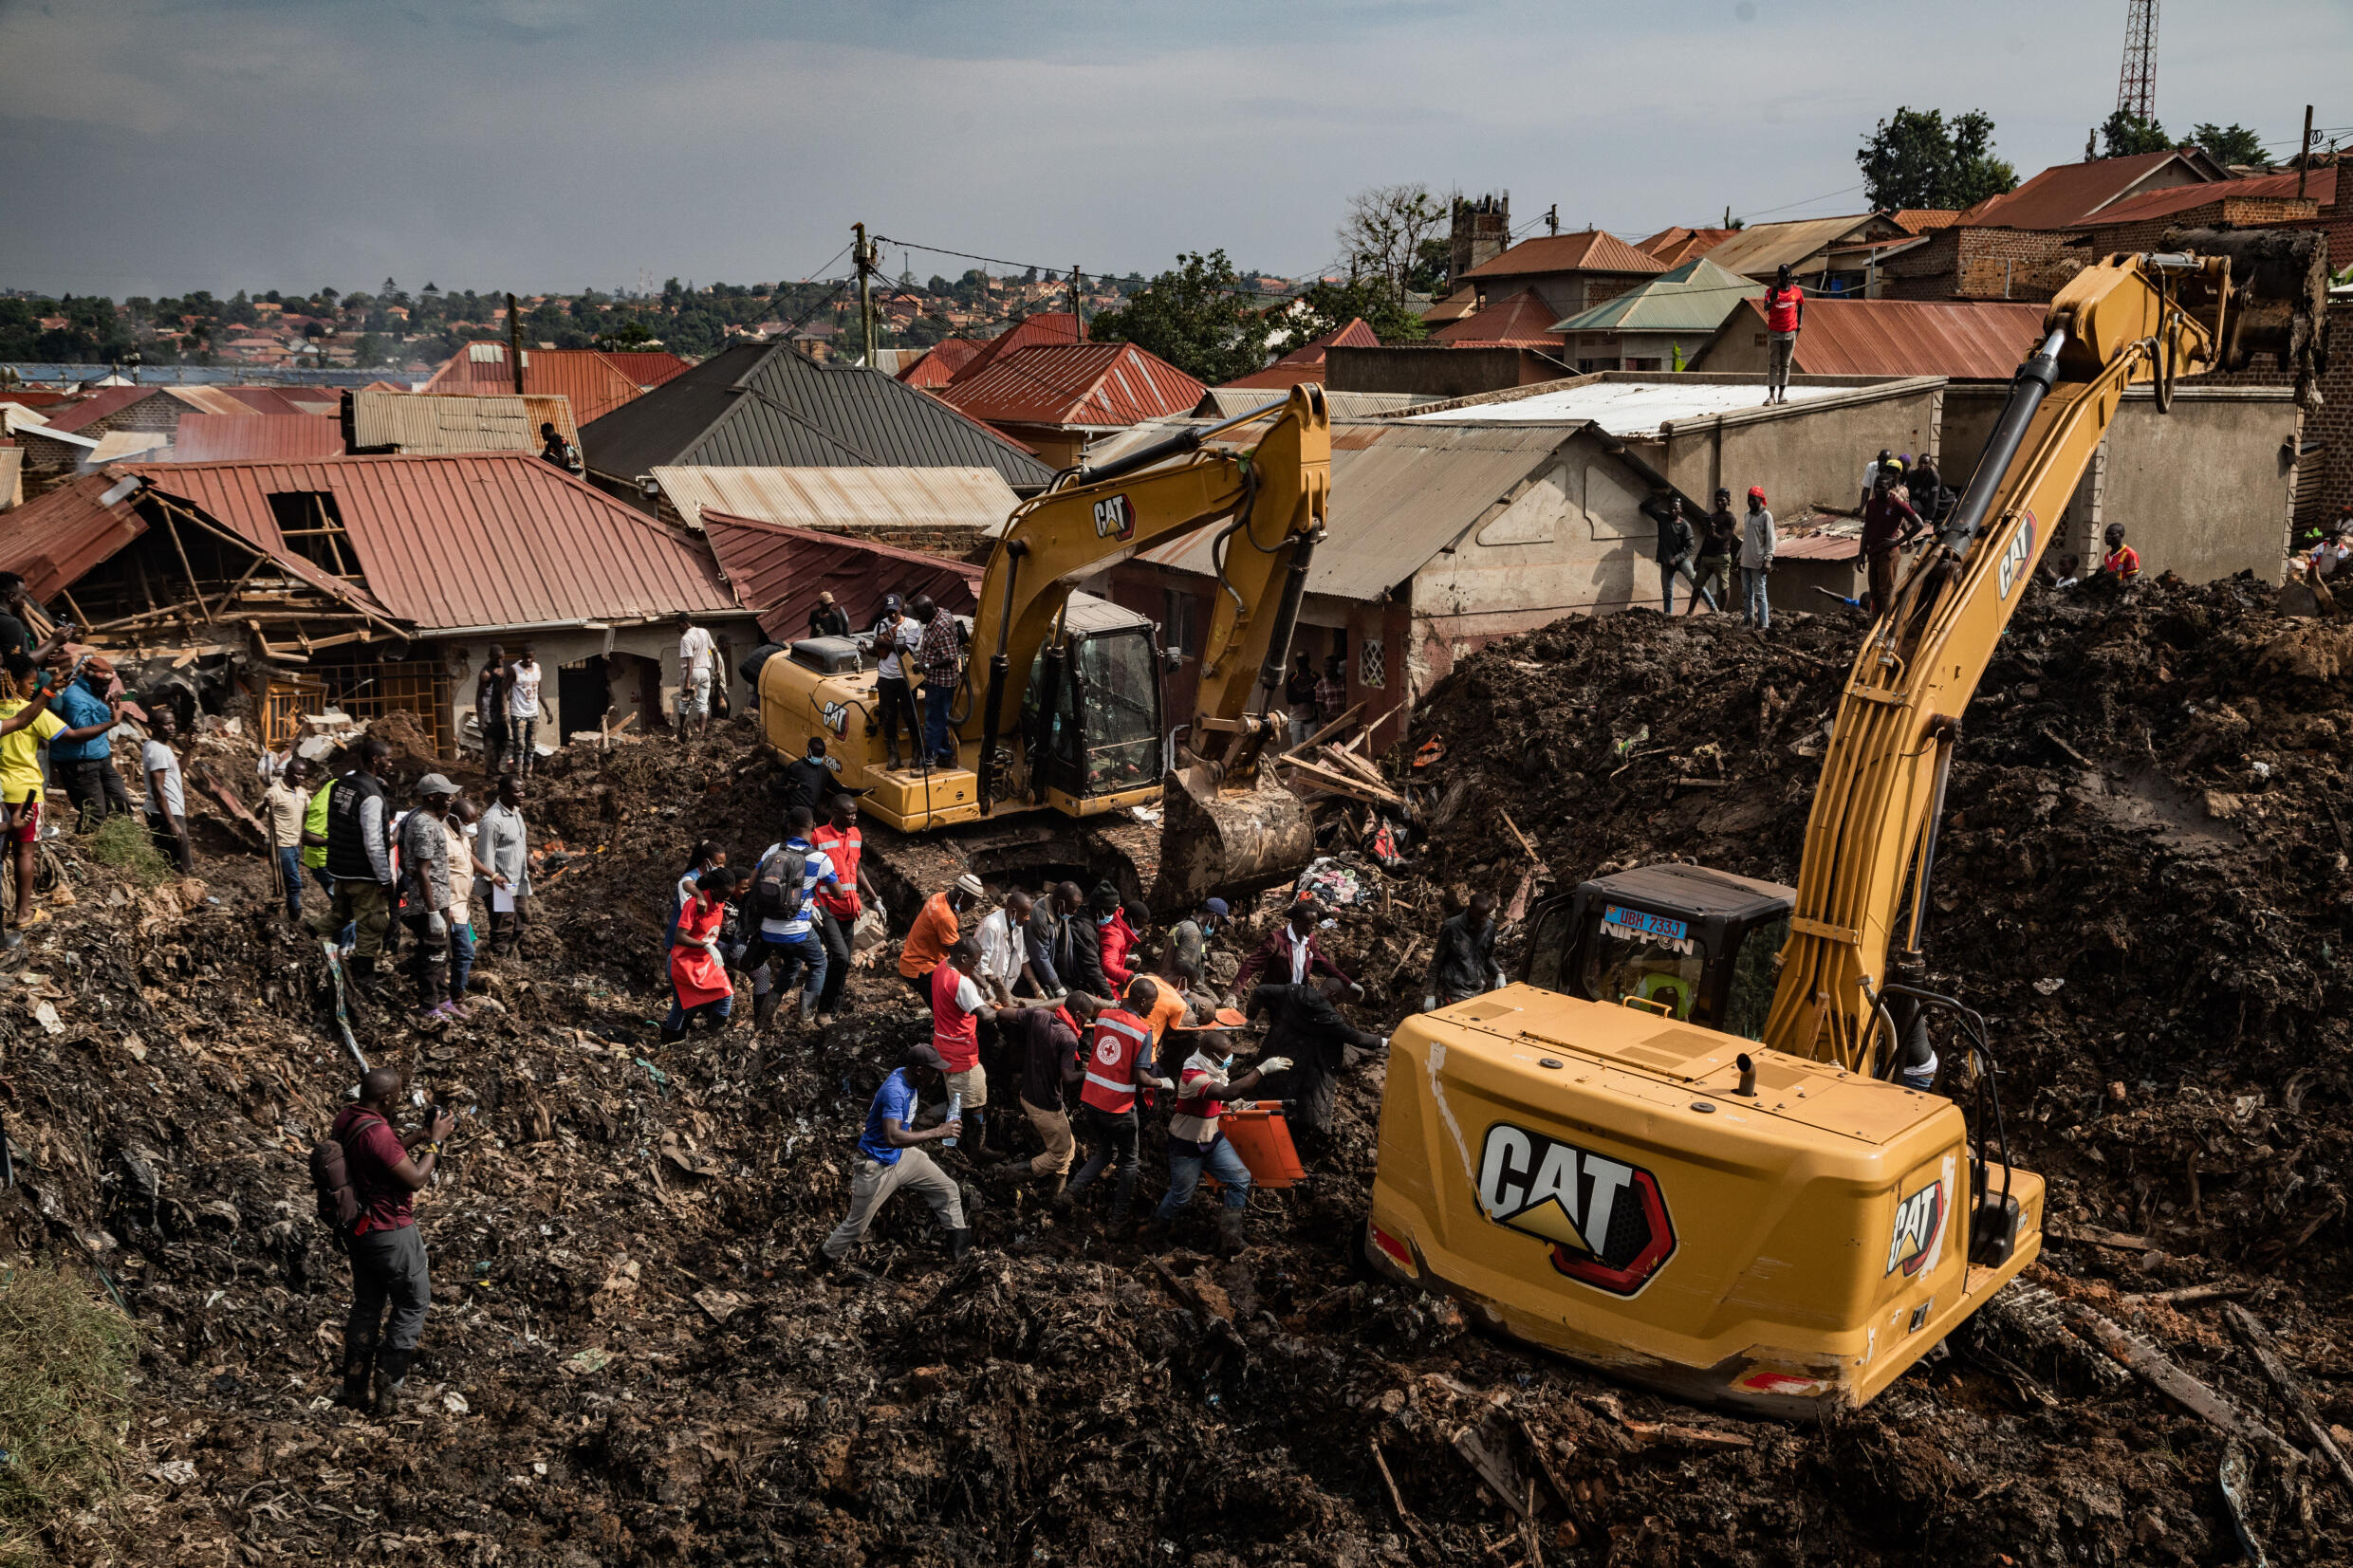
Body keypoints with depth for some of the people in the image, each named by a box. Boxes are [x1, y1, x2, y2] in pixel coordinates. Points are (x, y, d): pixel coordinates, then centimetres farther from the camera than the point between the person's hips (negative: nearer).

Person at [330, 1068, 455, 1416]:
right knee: (412, 1305, 7)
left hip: (357, 1228, 9)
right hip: (391, 1233, -9)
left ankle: (354, 1387, 28)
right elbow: (416, 1179, -24)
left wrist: (419, 1136, 9)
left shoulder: (345, 1119, -1)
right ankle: (387, 1390, 8)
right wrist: (435, 1141, -14)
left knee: (366, 1305, 21)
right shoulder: (377, 1132, -29)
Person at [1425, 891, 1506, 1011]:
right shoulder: (1452, 928, -11)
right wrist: (1430, 994, -5)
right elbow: (1437, 962, -4)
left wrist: (1499, 973, -1)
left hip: (1480, 991, 5)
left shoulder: (1489, 927, 4)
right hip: (1457, 995, -5)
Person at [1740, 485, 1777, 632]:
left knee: (1760, 594, -6)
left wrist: (1767, 560, -18)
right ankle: (1748, 622, 17)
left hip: (1758, 563, -7)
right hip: (1745, 562, 7)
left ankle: (1763, 625, -3)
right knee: (1746, 593, 10)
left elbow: (1771, 540, -11)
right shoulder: (1747, 516, 16)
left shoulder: (1766, 516, -7)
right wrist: (1738, 556, 19)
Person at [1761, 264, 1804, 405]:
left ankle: (1782, 394, 6)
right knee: (1773, 364, -4)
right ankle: (1771, 395, -6)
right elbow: (1765, 309, -18)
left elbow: (1801, 306, 19)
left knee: (1785, 364, 4)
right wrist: (1772, 300, -38)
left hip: (1790, 332, 2)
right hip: (1774, 332, -2)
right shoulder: (1771, 291, -5)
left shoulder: (1797, 291, 3)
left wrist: (1799, 323, 11)